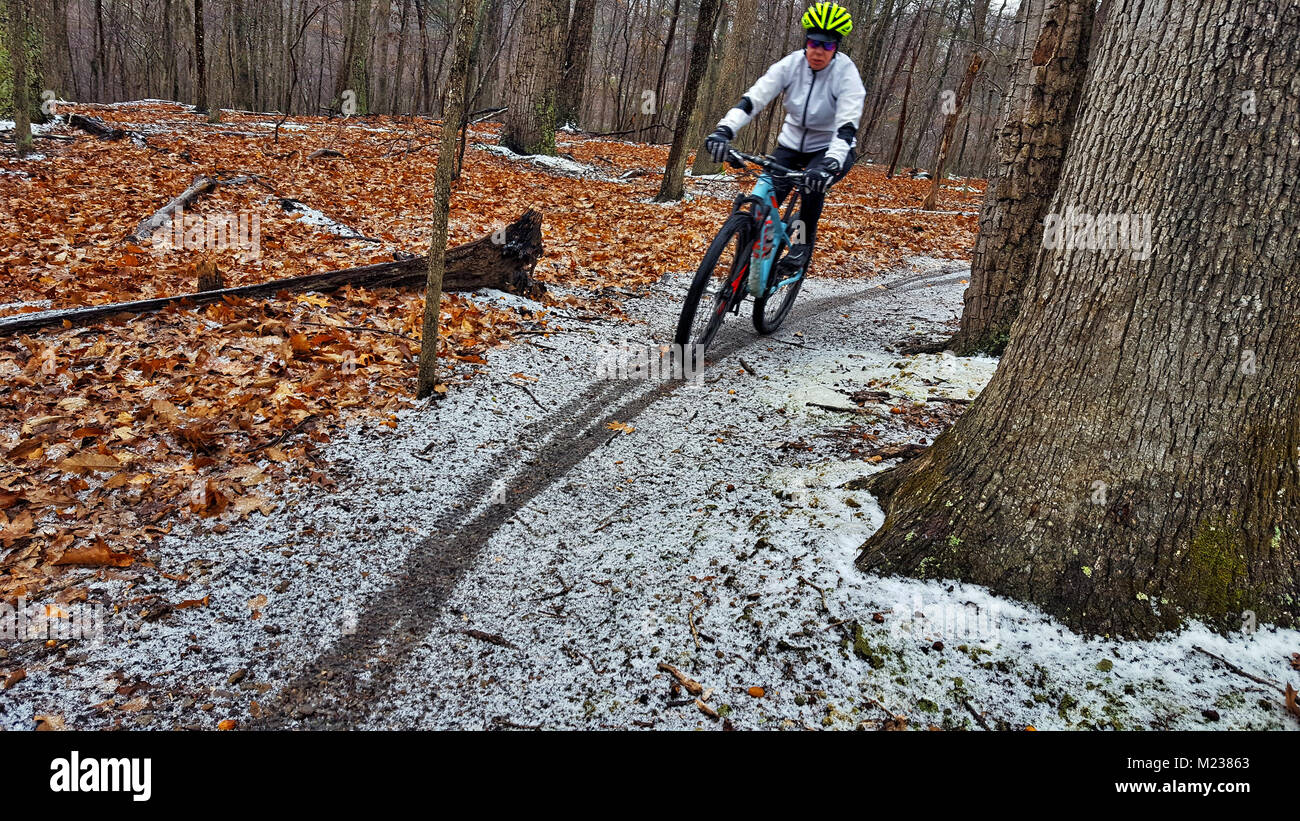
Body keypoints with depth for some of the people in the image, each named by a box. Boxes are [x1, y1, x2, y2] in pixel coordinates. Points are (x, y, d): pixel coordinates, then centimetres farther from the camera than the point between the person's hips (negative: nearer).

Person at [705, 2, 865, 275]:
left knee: (814, 183, -34)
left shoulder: (846, 74, -21)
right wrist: (725, 129, -41)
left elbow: (848, 127, -33)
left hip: (830, 148, -3)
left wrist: (830, 164, -51)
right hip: (792, 143, 3)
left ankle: (804, 243, -10)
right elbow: (754, 97, -23)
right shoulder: (791, 64, -14)